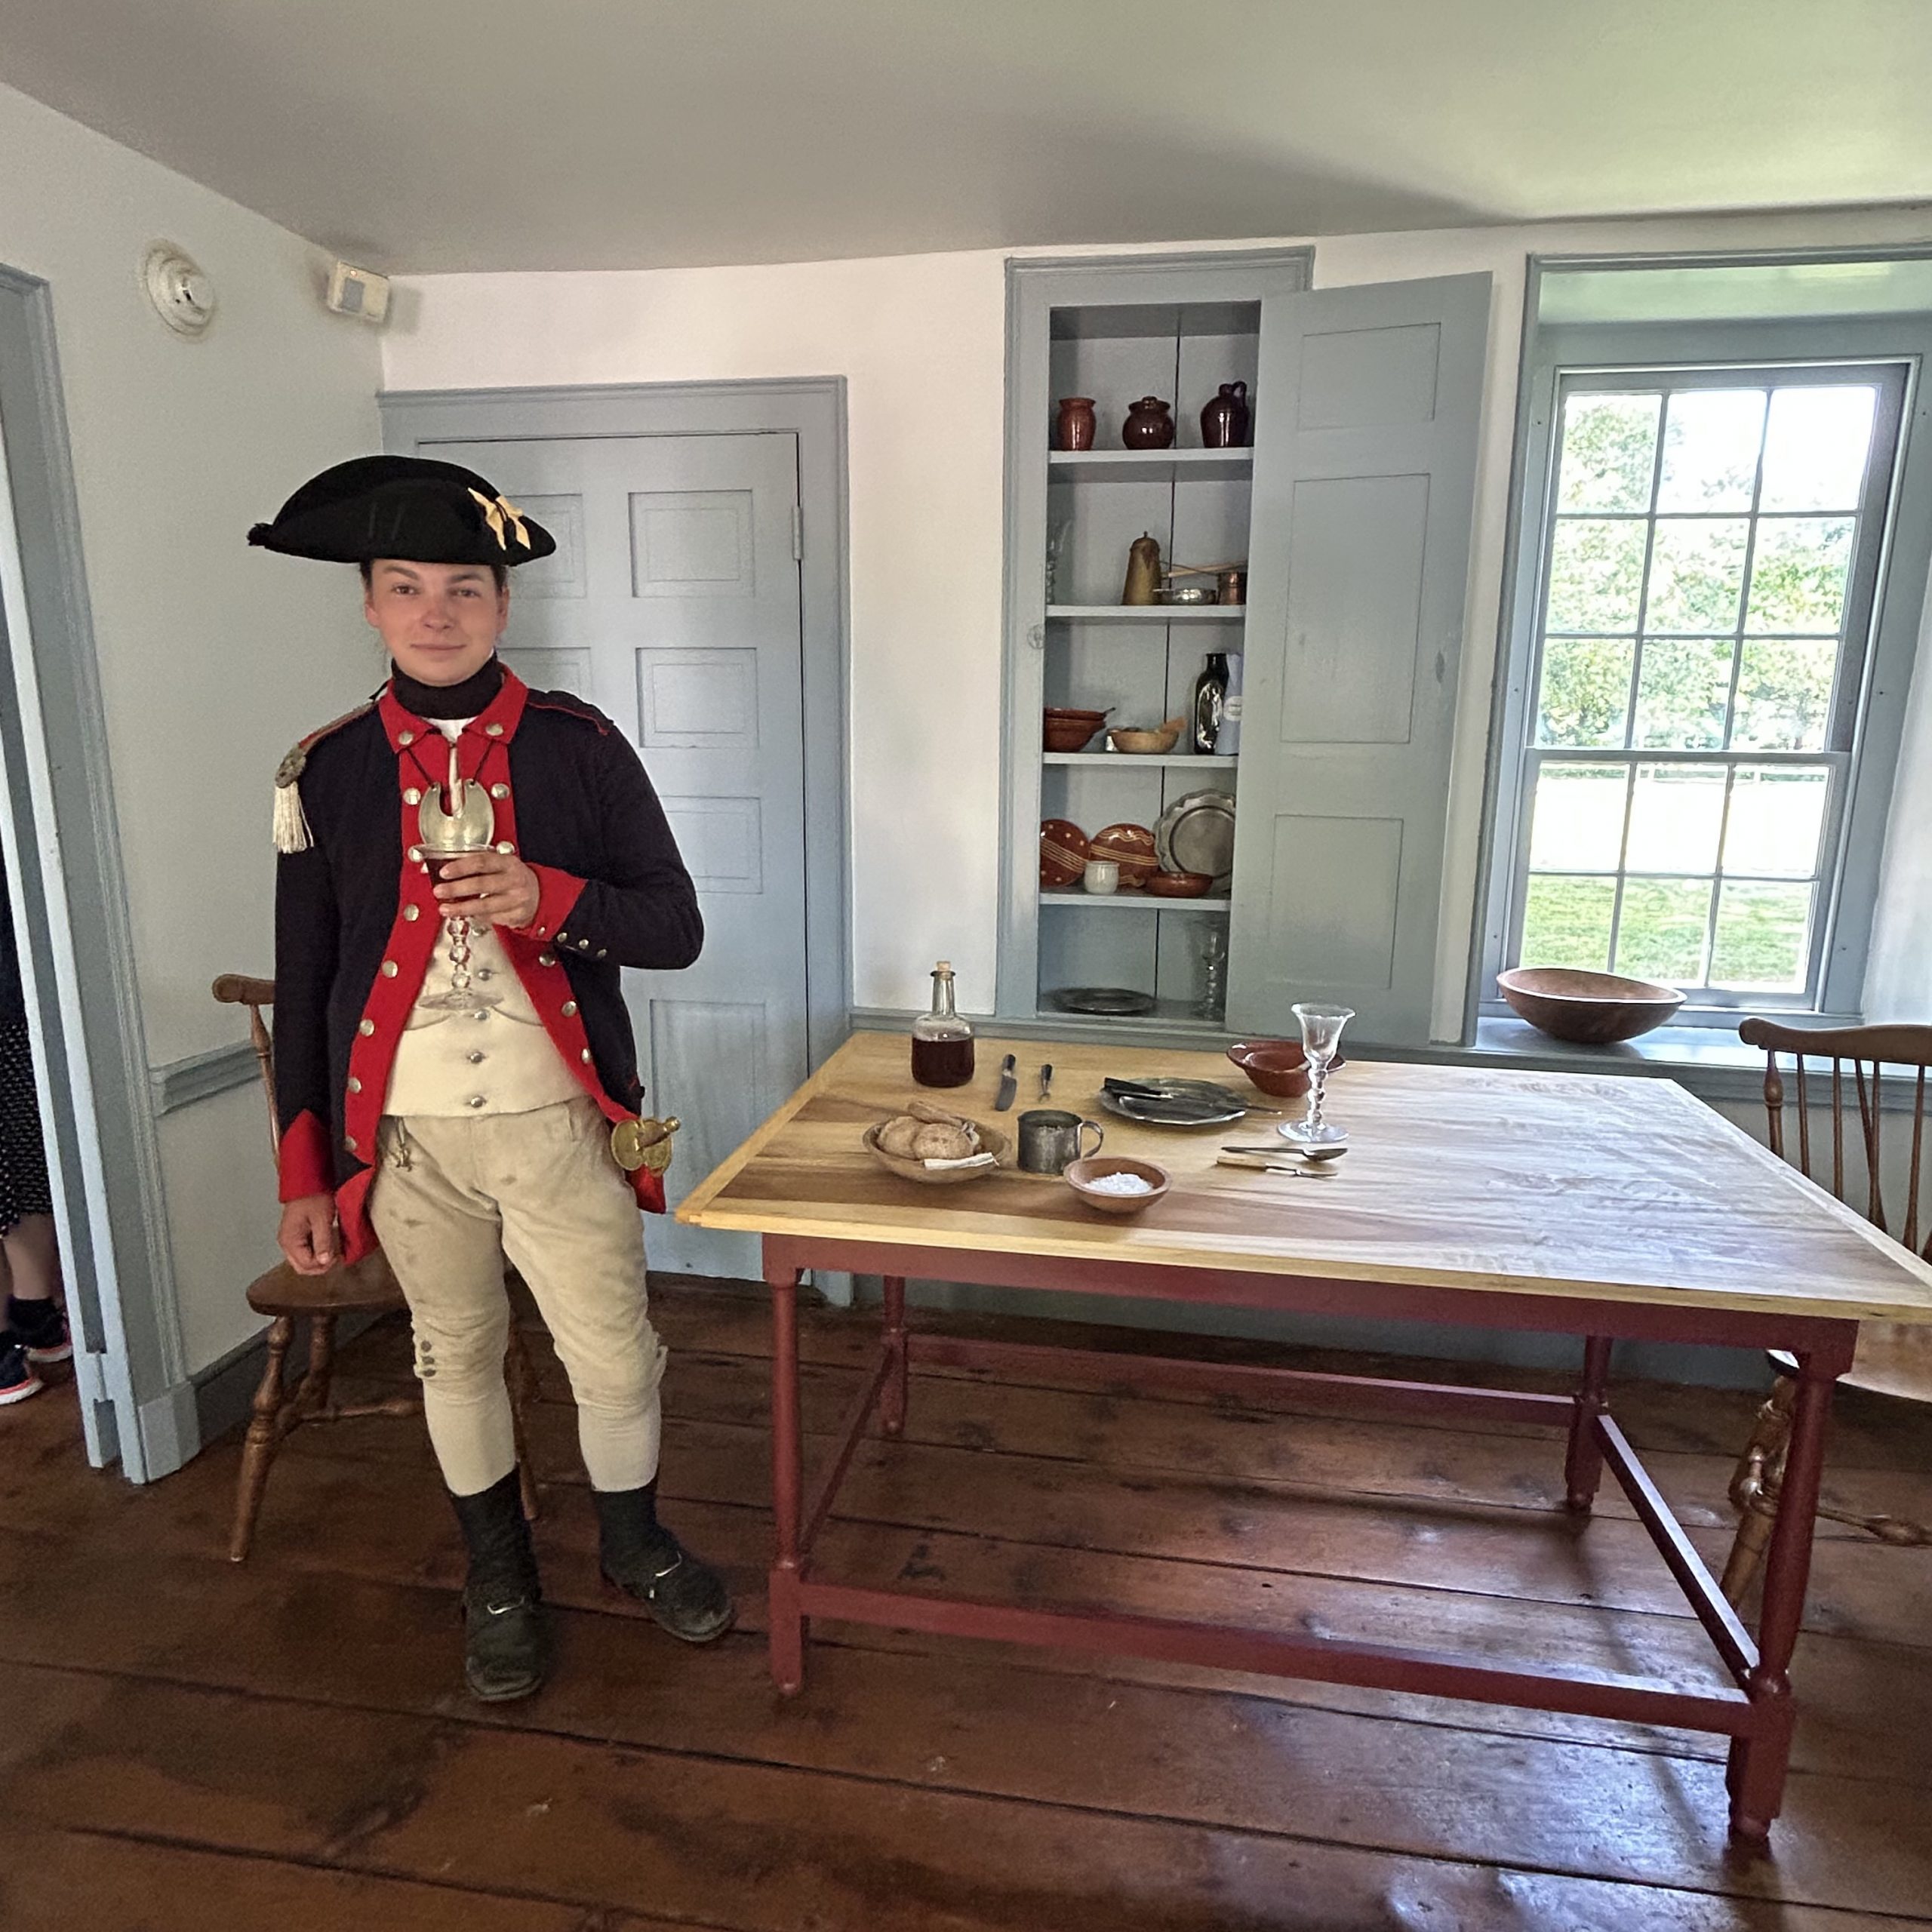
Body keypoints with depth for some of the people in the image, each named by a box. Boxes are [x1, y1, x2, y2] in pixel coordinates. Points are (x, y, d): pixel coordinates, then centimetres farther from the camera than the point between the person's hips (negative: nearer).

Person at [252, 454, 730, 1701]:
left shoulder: (579, 746, -4)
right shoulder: (325, 773, 0)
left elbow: (676, 927, -5)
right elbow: (304, 987, 4)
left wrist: (549, 898, -23)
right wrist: (304, 1175, 4)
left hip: (558, 1122, -1)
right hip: (402, 1135, 2)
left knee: (615, 1357, 7)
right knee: (457, 1356, 17)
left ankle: (635, 1542, 39)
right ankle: (499, 1574, 43)